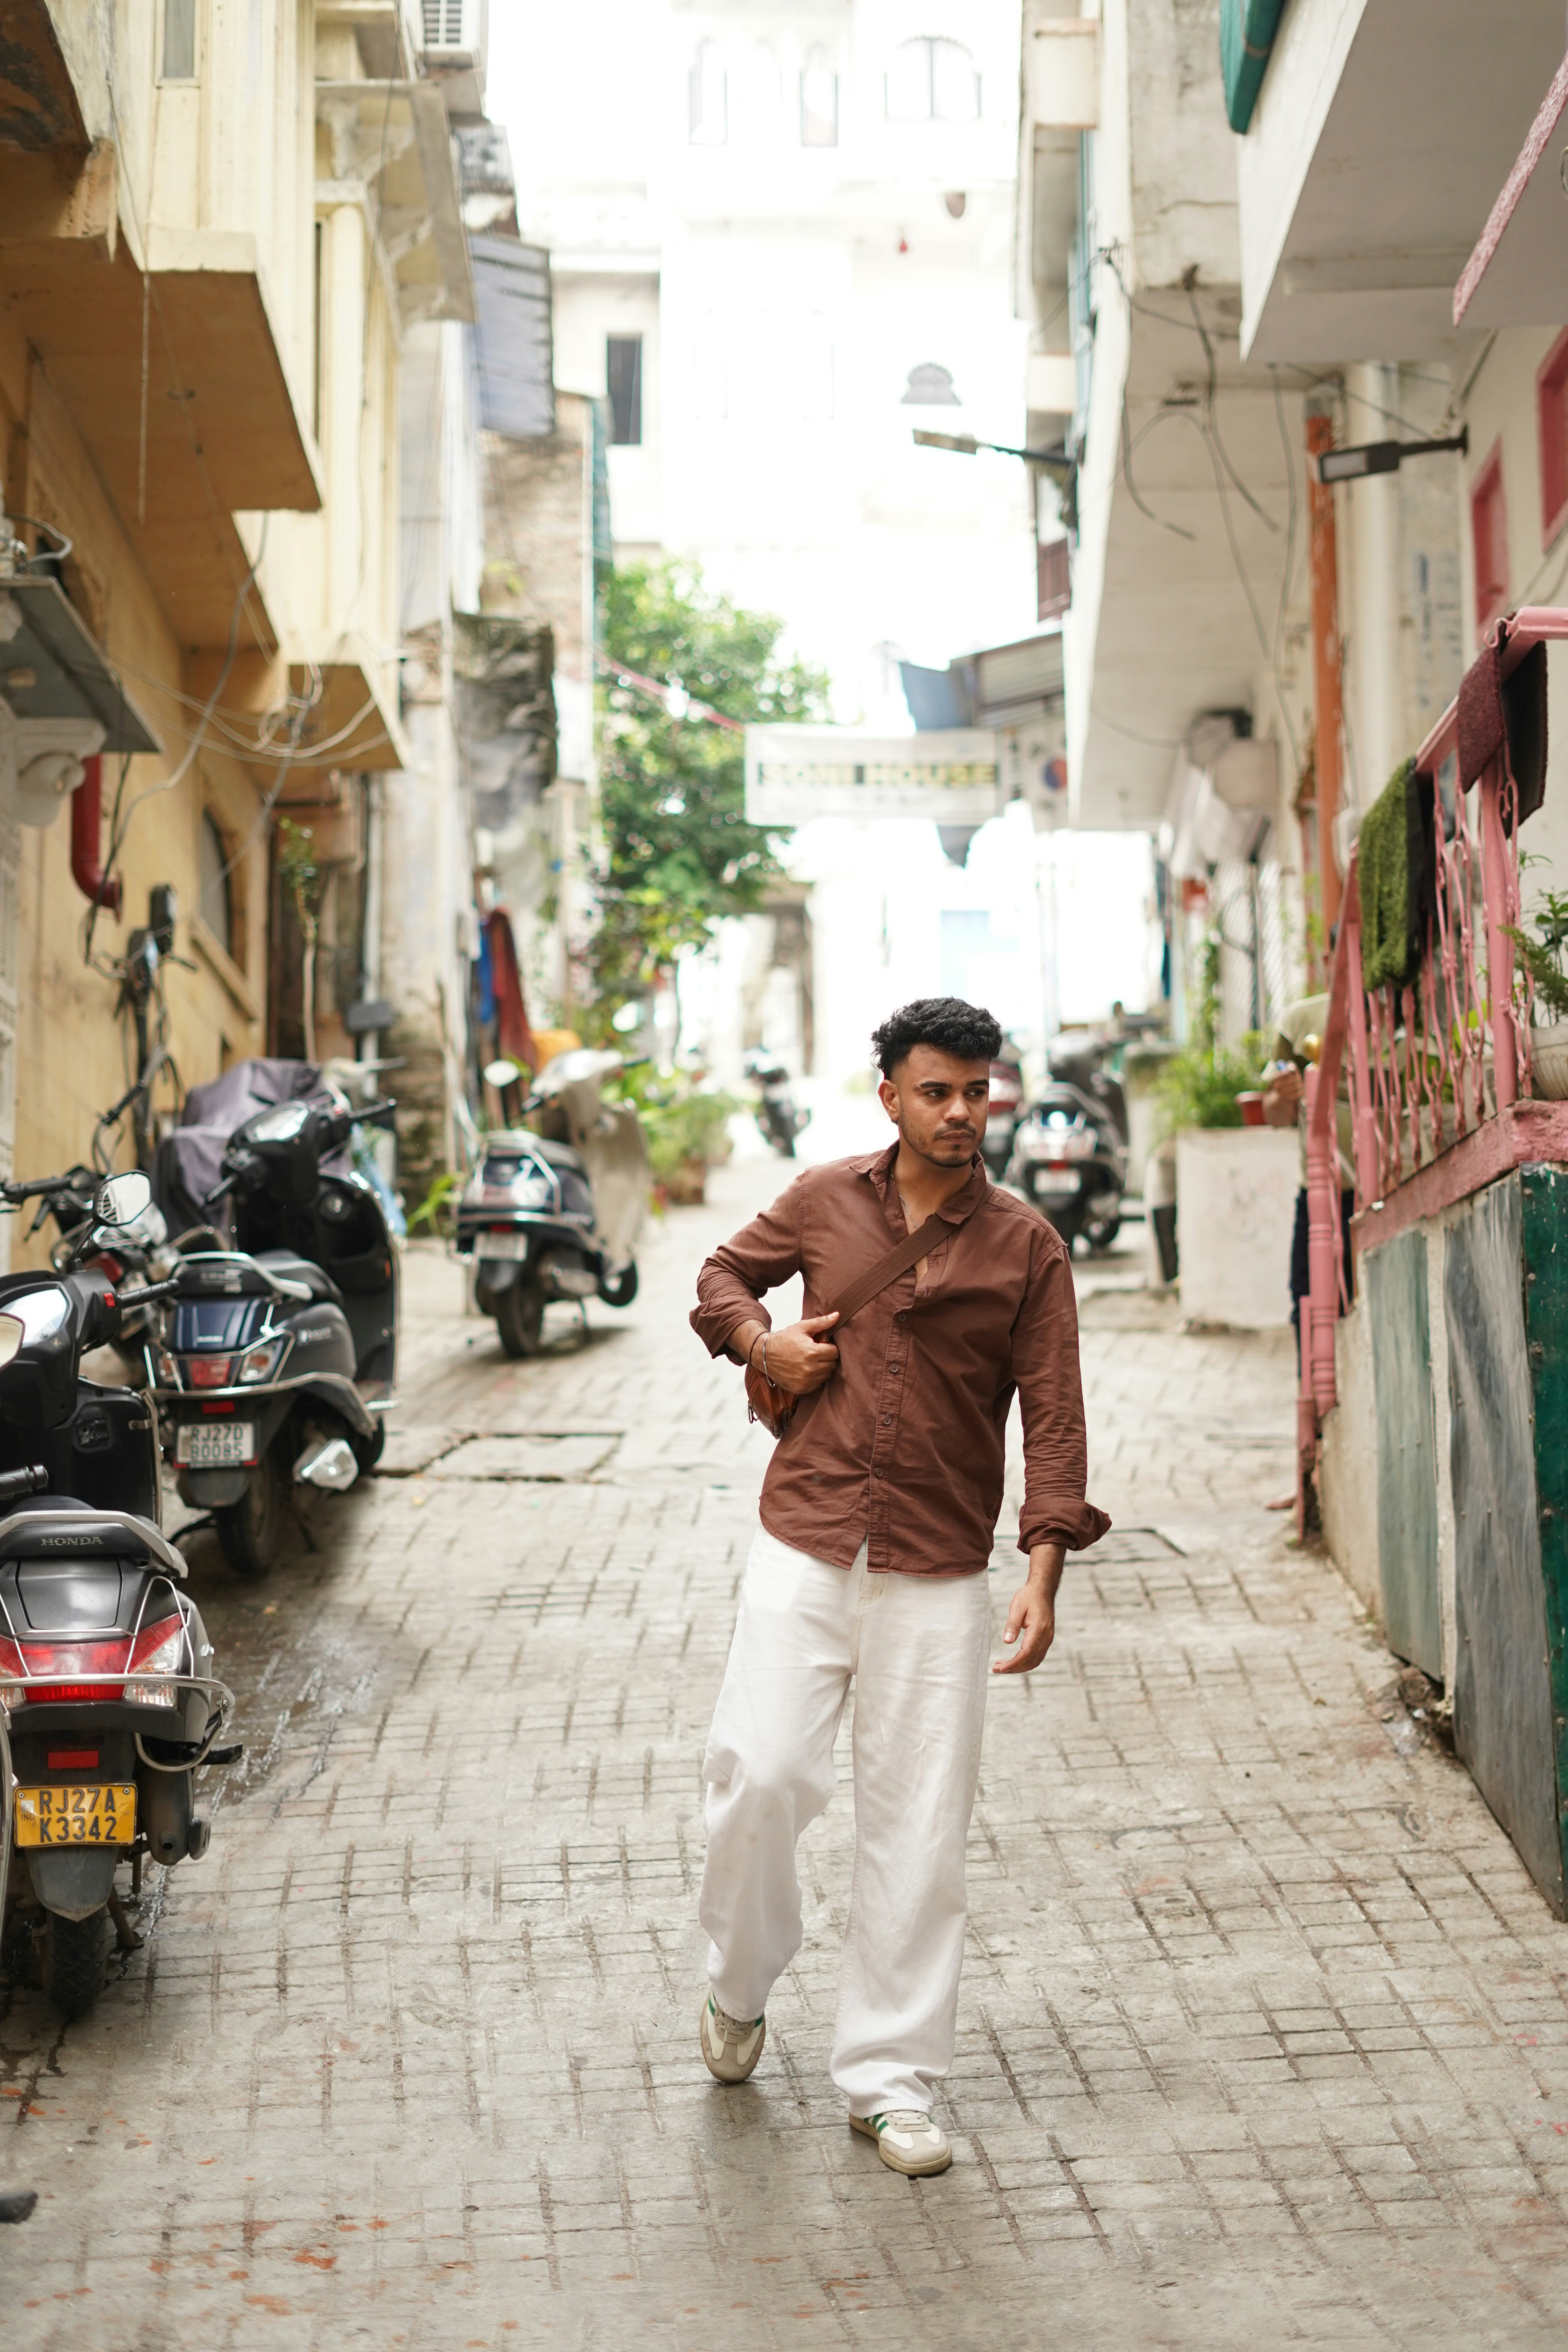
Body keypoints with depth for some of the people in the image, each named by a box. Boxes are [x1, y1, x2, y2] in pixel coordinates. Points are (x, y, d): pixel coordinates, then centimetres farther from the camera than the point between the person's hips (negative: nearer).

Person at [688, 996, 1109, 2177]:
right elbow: (725, 1273, 22)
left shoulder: (1025, 1245, 1)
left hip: (941, 1576, -1)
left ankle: (893, 2081, 13)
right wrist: (762, 1339, -1)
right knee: (761, 1775, -7)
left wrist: (1043, 1575, -11)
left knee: (919, 1827, 1)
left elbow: (1054, 1416, -2)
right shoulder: (825, 1200, 5)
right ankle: (741, 1985, 22)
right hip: (805, 1546, 1)